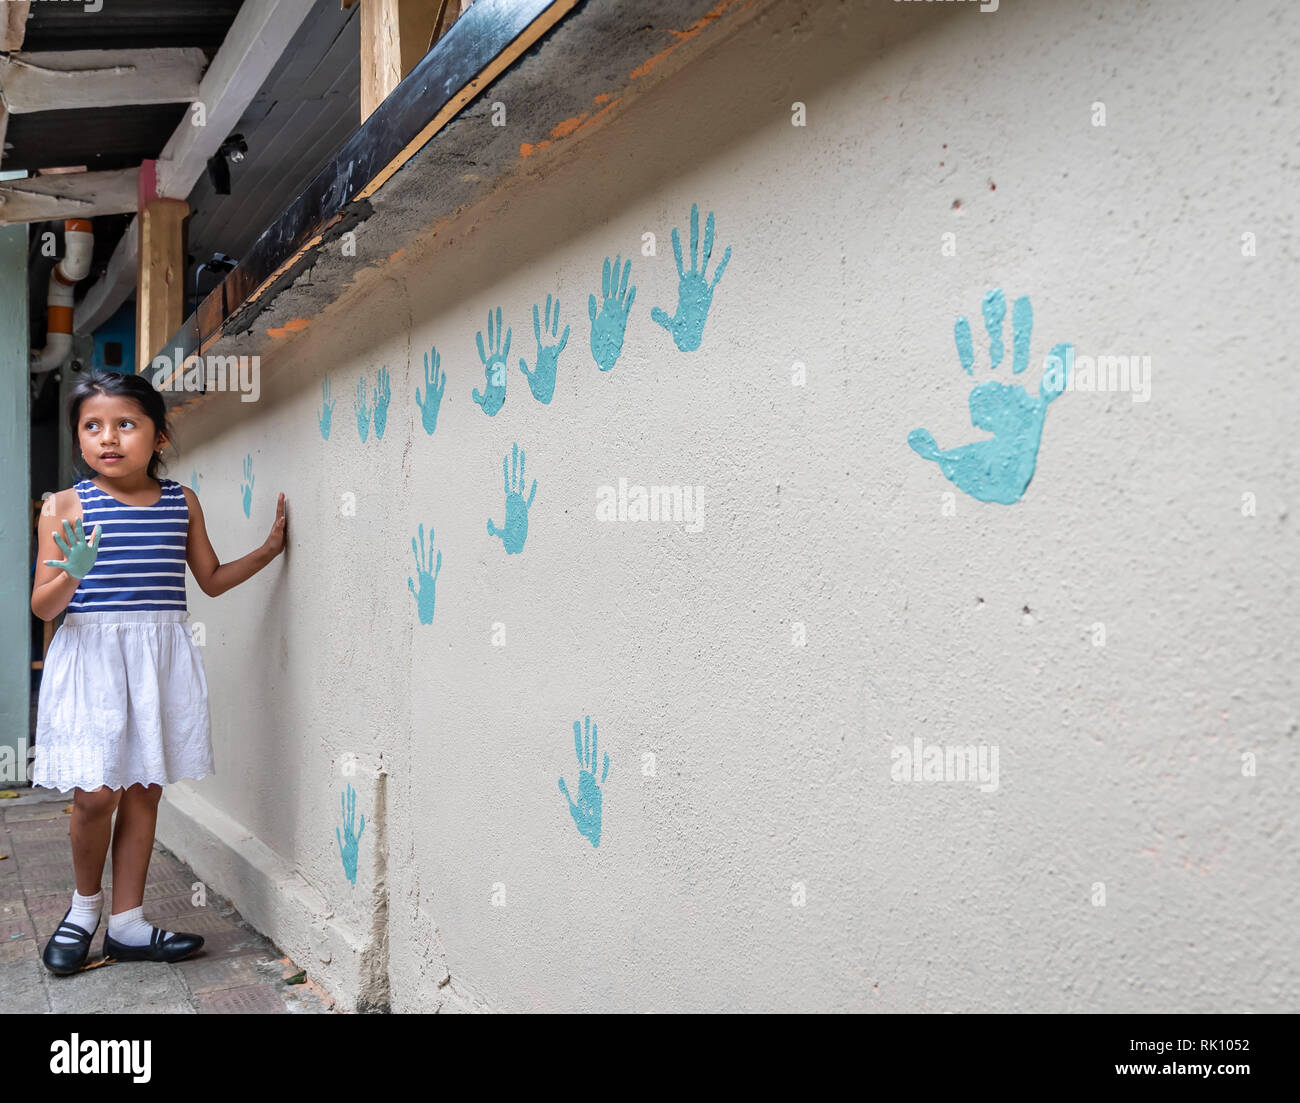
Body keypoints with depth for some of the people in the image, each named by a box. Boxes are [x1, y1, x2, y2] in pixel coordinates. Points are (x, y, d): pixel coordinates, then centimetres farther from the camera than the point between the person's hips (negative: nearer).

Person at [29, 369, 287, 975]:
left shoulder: (182, 502, 7)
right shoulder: (66, 507, -2)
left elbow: (212, 579, 18)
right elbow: (43, 606, -4)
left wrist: (269, 548, 9)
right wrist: (73, 574, -24)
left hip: (161, 657, 3)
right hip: (91, 656, -3)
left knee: (144, 789, 7)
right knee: (96, 793, -8)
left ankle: (126, 924, 19)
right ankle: (86, 902, 20)